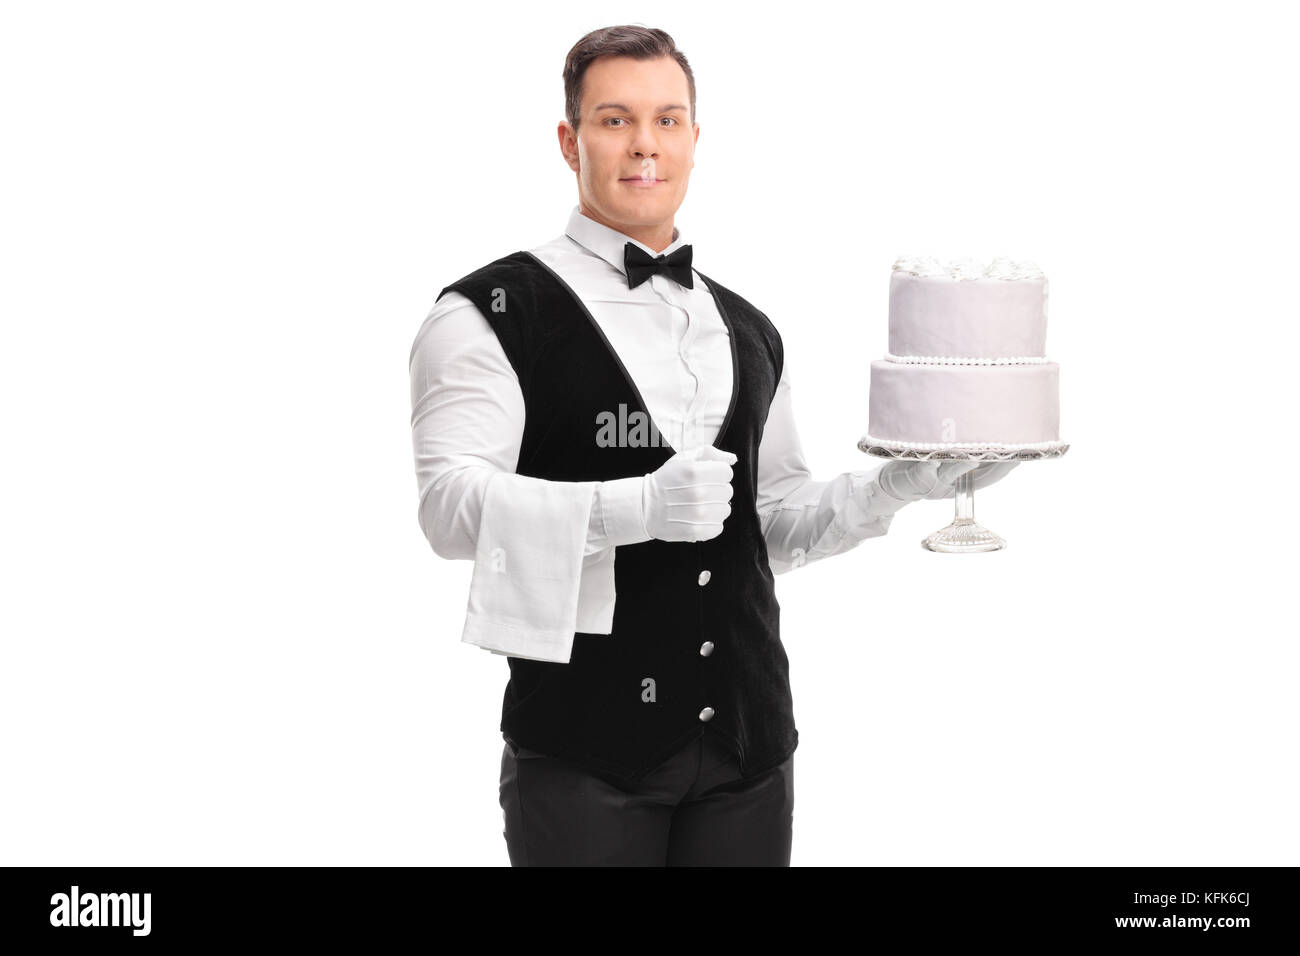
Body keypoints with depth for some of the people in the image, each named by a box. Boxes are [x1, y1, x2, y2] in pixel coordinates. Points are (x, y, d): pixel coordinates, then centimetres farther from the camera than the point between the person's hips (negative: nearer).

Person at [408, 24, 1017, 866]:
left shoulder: (750, 334, 17)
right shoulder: (494, 314, -3)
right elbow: (451, 504, -15)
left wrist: (899, 484, 5)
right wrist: (638, 506, -27)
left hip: (748, 748, 5)